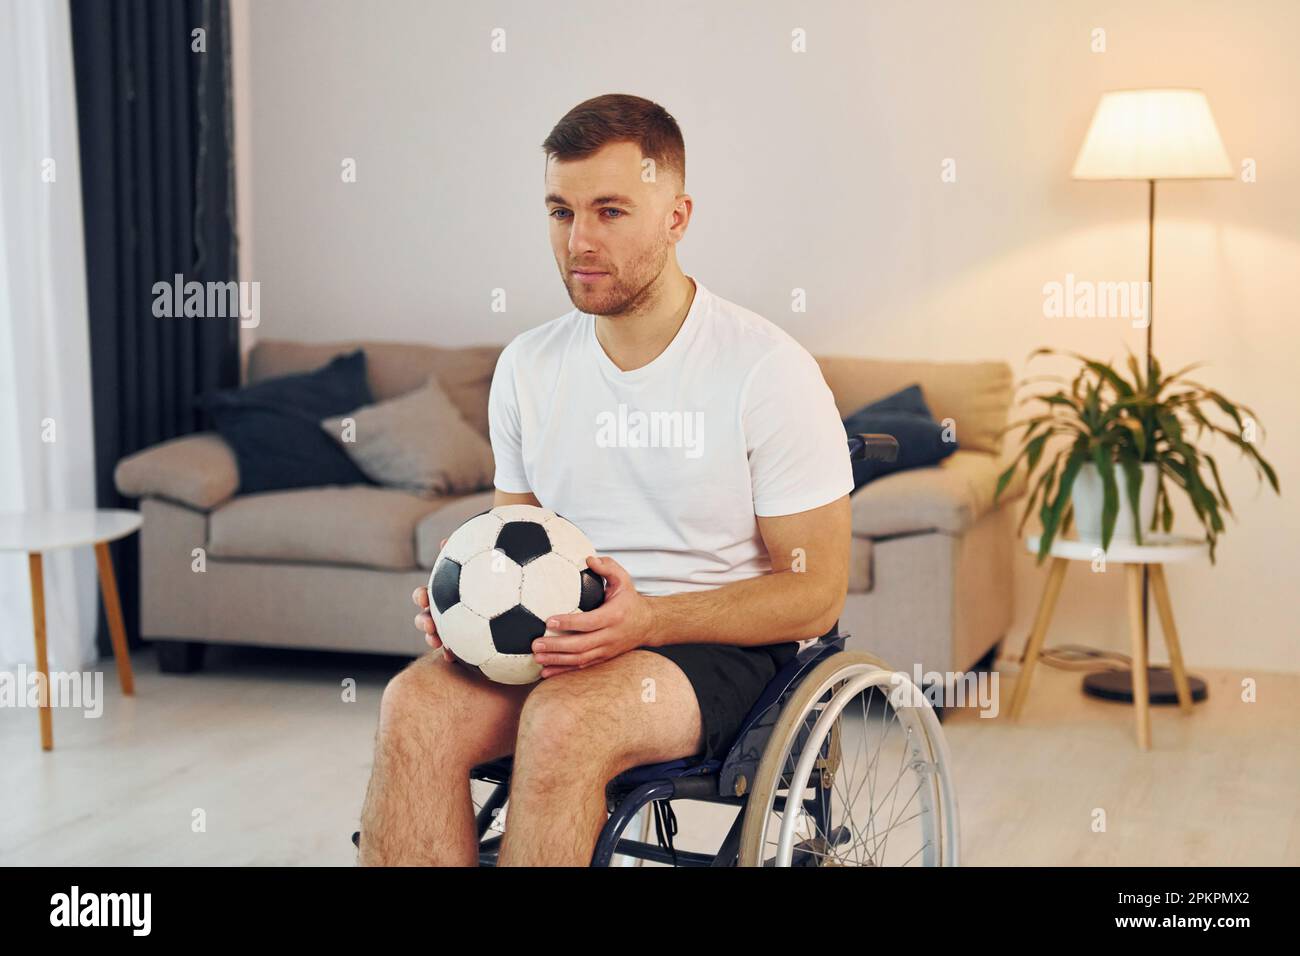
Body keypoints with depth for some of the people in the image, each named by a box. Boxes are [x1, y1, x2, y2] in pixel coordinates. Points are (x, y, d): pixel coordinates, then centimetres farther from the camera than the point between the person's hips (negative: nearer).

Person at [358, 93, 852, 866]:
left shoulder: (768, 369, -9)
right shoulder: (528, 366, 8)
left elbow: (816, 594, -8)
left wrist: (647, 619, -22)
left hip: (721, 647, -4)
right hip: (565, 636, 5)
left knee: (562, 720, -34)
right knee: (416, 704, -25)